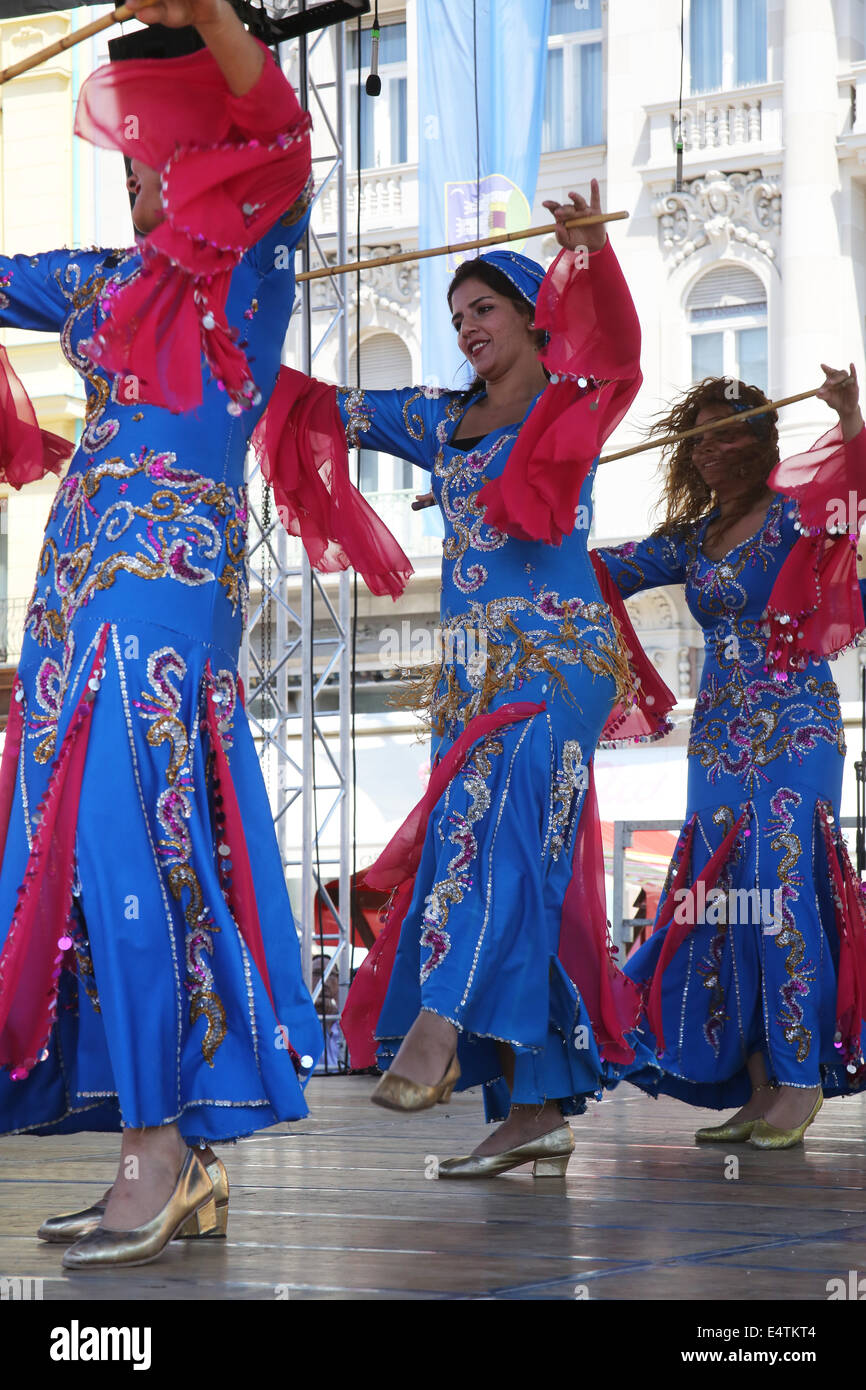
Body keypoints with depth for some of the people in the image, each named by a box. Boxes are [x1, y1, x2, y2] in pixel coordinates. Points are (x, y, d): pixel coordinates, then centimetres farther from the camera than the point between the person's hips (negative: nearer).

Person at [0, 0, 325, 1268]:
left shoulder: (252, 263, 1)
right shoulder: (108, 284, 20)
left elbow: (277, 142, -16)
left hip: (174, 574, -7)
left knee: (130, 842, -15)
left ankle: (163, 1151, -15)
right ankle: (178, 1161, 6)